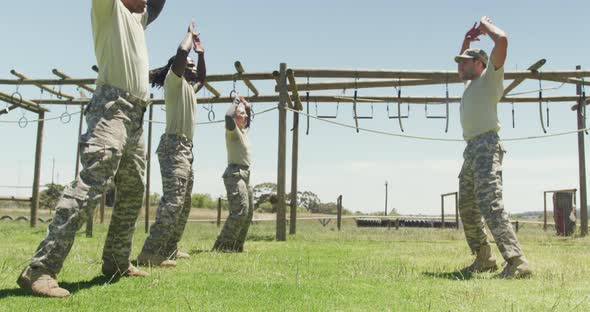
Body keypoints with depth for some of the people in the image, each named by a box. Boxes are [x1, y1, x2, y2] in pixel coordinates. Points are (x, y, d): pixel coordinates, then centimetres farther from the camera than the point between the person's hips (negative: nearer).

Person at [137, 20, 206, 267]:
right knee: (173, 200, -20)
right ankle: (150, 254, -23)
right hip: (174, 146, -10)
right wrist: (191, 33, -2)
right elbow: (181, 52, -19)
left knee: (184, 203, 12)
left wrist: (201, 53, 31)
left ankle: (168, 249, 16)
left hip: (185, 148, 10)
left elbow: (202, 78, 42)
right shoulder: (174, 80, -3)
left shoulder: (188, 87, 22)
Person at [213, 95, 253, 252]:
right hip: (234, 175, -10)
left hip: (244, 176, 10)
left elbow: (247, 121, 40)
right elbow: (228, 117, -29)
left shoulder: (243, 131, 18)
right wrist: (236, 101, -14)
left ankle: (236, 246, 17)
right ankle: (221, 245, -19)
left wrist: (247, 106, 24)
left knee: (248, 212, 12)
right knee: (240, 210, -21)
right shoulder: (232, 130, -7)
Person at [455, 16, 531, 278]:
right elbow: (463, 64, 46)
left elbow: (502, 40, -11)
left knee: (490, 205, -22)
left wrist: (485, 25, 7)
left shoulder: (490, 76, 3)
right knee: (467, 208, 10)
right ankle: (484, 259, 18)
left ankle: (517, 262, -26)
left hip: (486, 147, -9)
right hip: (471, 149, 9)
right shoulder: (471, 82, 25)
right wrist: (467, 39, 31)